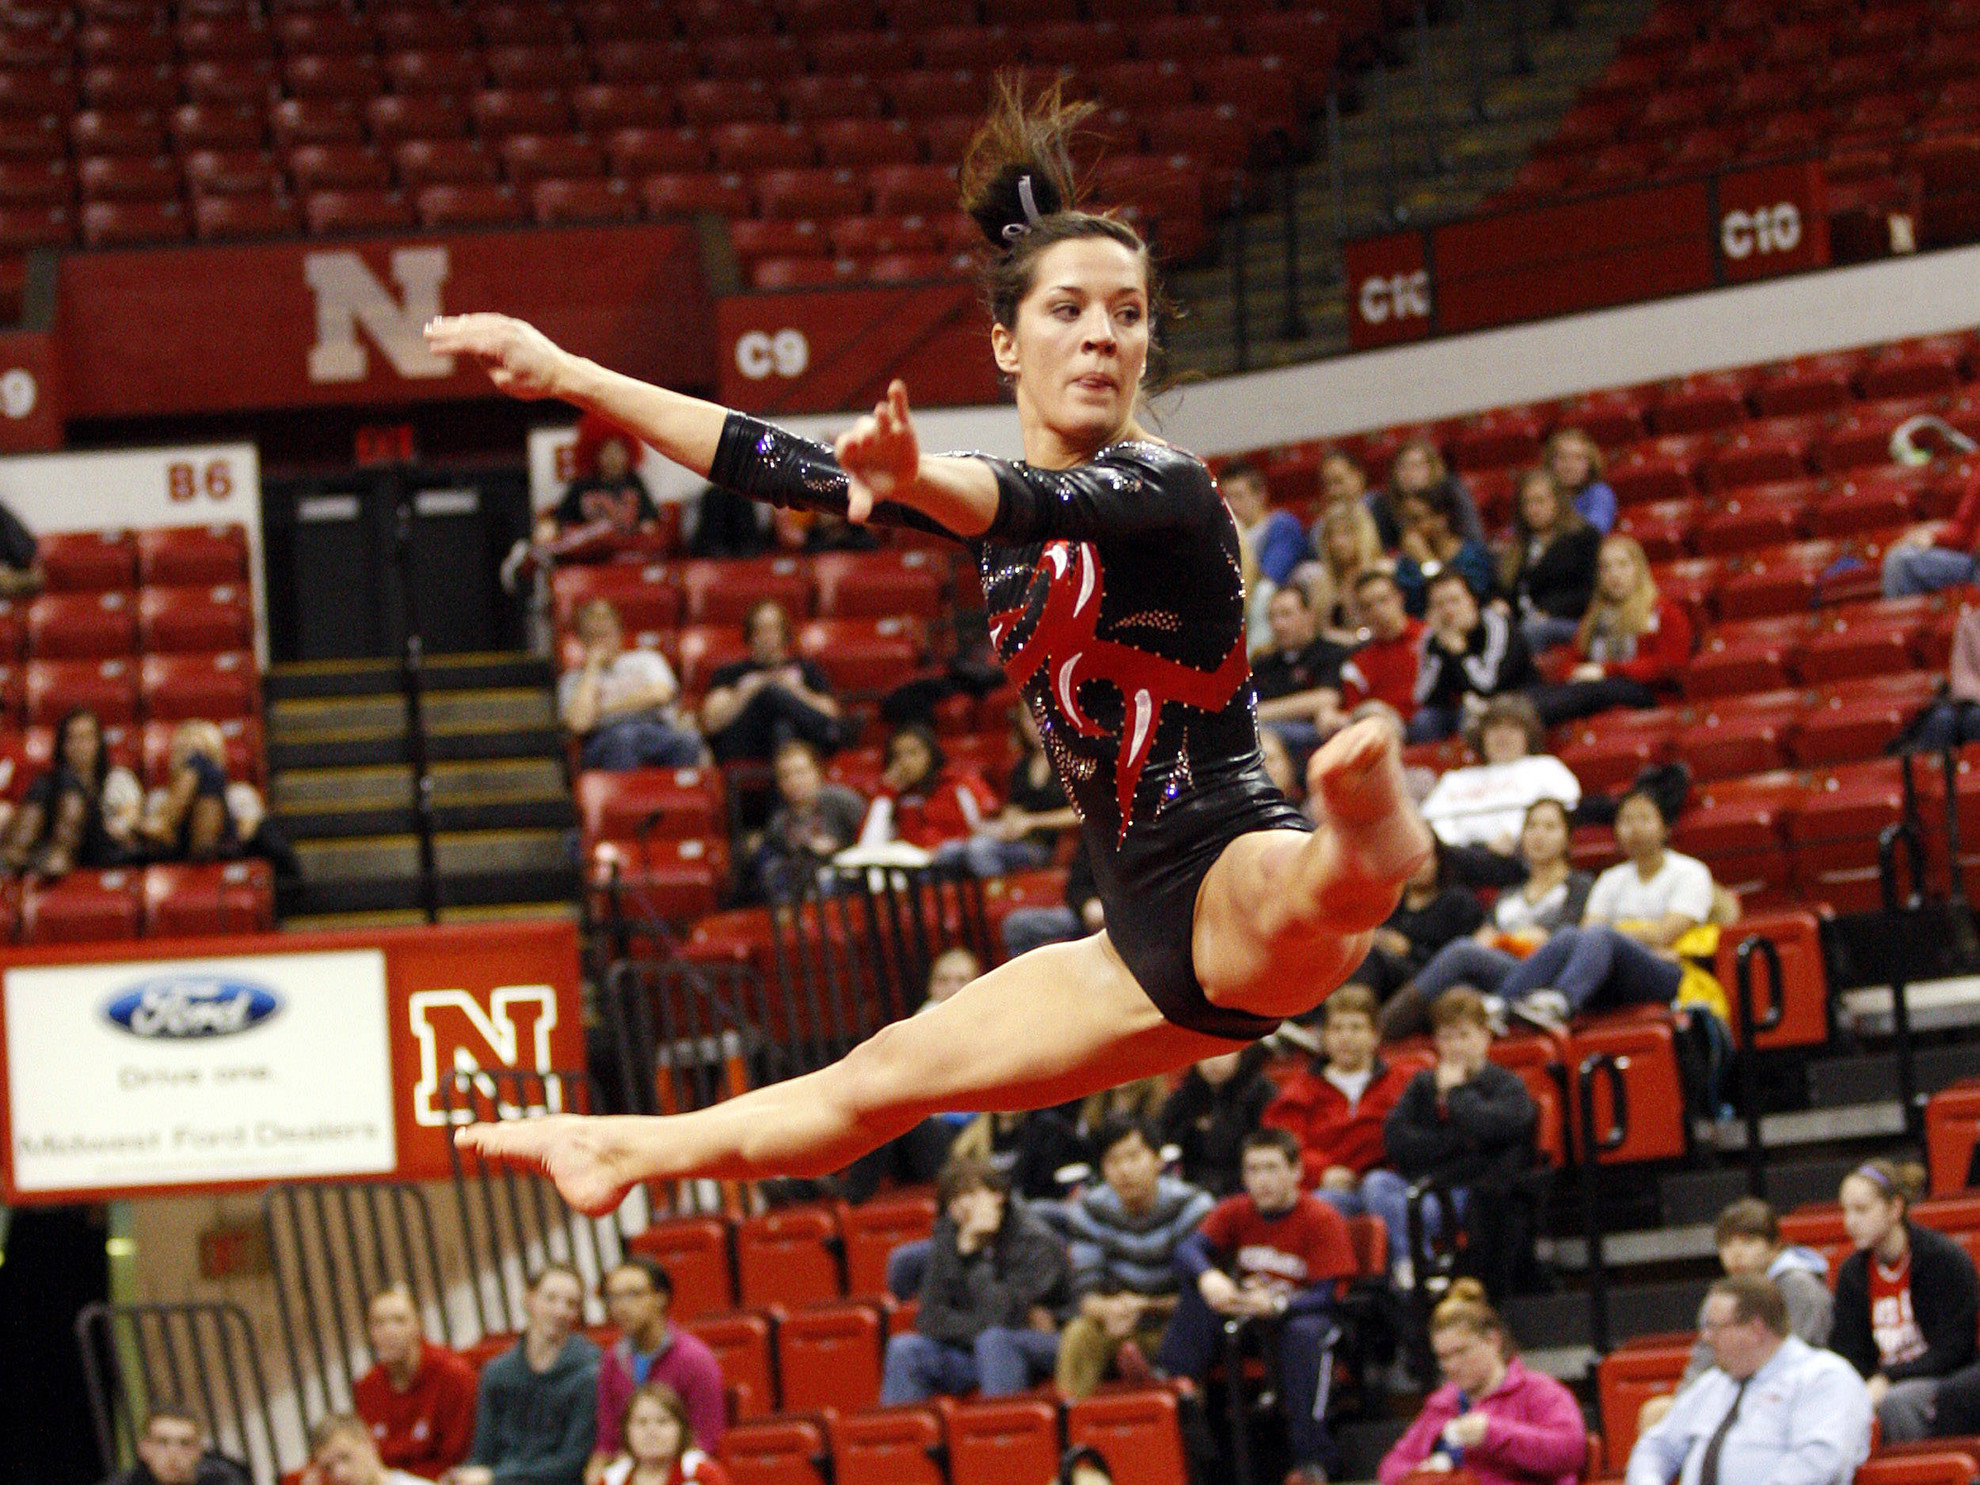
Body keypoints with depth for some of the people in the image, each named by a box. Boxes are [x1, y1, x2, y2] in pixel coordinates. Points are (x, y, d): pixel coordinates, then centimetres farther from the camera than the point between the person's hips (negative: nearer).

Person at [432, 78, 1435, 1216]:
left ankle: (1366, 850, -82)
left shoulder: (1161, 483, -11)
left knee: (1299, 903, -46)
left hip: (1233, 877, -8)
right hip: (1158, 949, 8)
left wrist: (914, 479, -56)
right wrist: (569, 377, 23)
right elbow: (784, 467, 20)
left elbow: (1042, 507, -34)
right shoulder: (1001, 507, 13)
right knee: (890, 1074, 26)